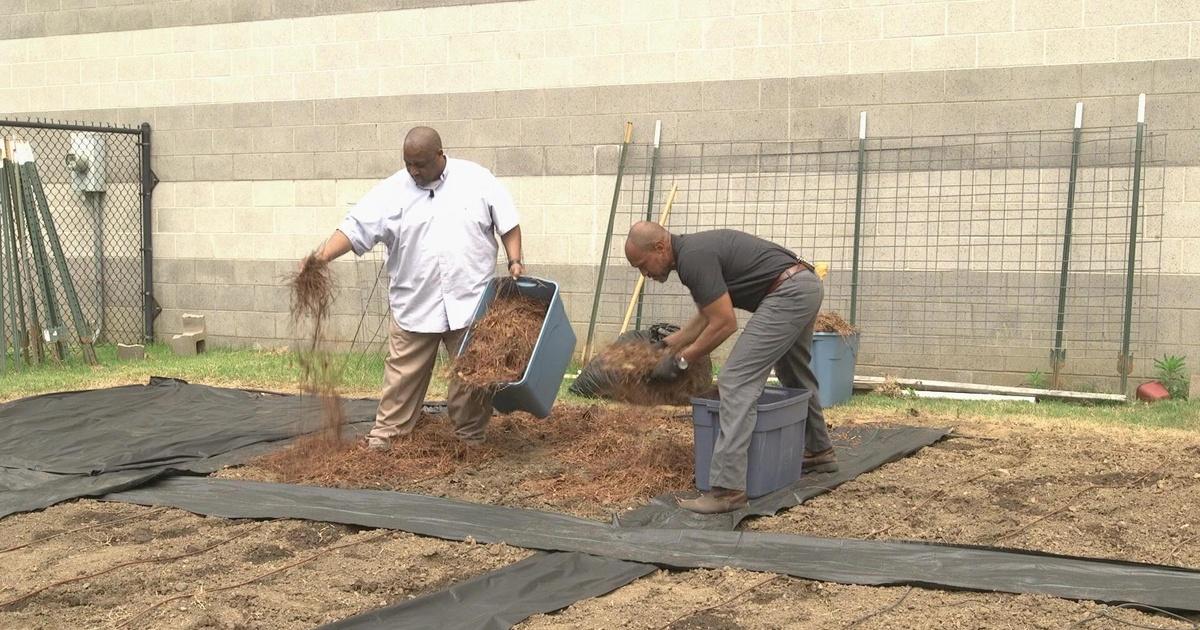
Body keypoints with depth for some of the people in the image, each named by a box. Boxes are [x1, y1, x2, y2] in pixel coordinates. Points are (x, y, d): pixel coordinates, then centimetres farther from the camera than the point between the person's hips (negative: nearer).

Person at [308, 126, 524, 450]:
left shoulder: (477, 180, 0)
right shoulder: (391, 191, -1)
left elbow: (508, 223, 6)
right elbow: (355, 228, -7)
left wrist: (515, 261, -5)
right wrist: (325, 254, -22)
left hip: (470, 302, 0)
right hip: (415, 306, 0)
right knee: (403, 376, 3)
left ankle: (471, 438, 19)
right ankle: (384, 436, 11)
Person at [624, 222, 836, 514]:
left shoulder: (693, 257, -15)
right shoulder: (693, 250, 15)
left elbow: (724, 324, -15)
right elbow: (707, 317, 28)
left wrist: (680, 360, -5)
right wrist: (667, 344, 26)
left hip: (788, 293, -11)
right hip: (806, 285, 11)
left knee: (737, 381, -14)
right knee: (795, 378, 31)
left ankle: (728, 487, -19)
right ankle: (818, 452, 50)